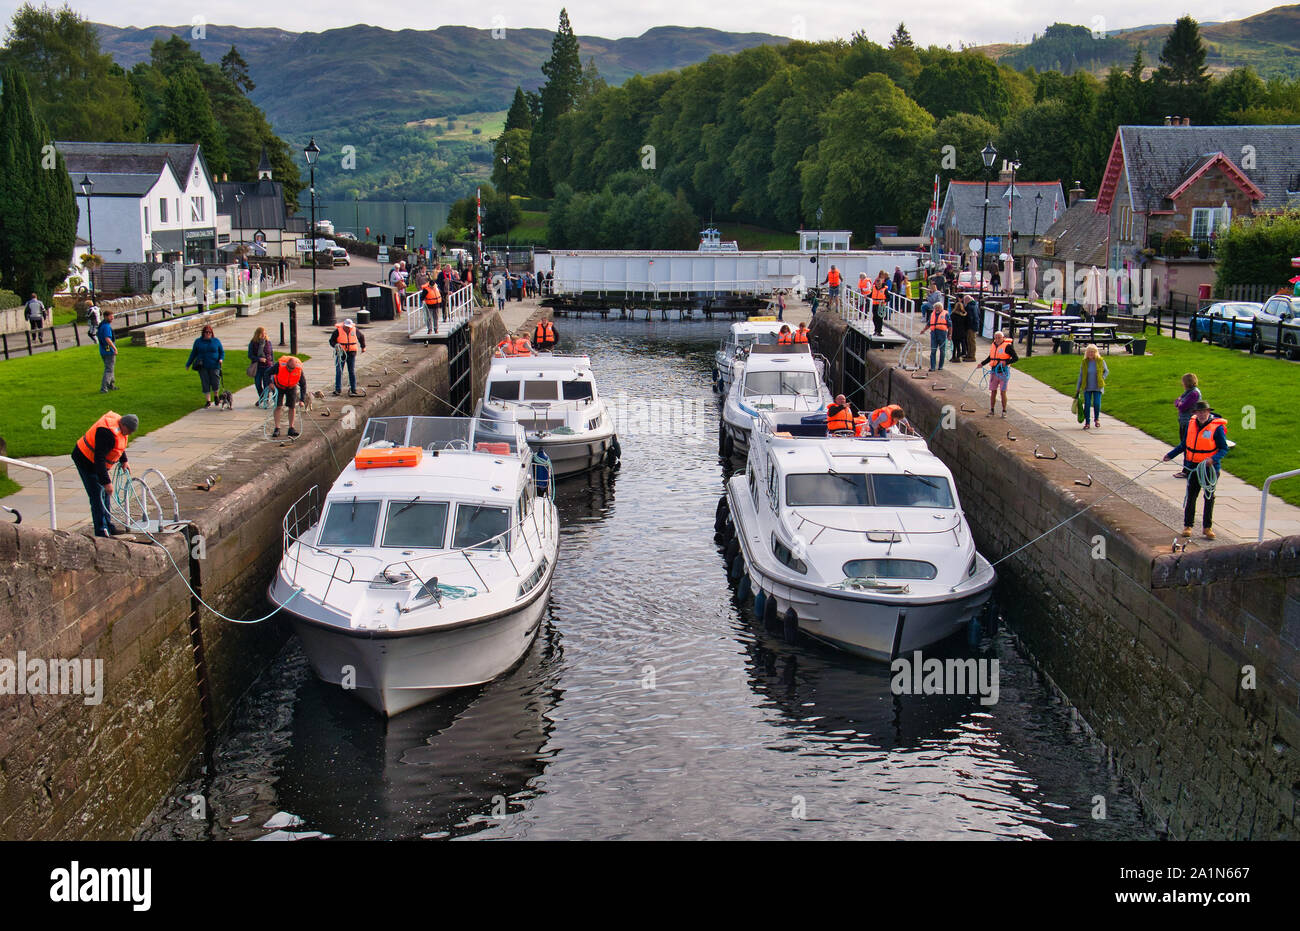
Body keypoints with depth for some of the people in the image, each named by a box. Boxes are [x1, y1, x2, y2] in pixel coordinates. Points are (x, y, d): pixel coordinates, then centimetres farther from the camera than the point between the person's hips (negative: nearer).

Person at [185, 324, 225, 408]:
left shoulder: (216, 341, 6)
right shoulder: (198, 341, 8)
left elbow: (222, 352, 12)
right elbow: (193, 353, 15)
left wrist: (221, 359, -8)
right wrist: (188, 364, 15)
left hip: (214, 366, -1)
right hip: (203, 367, 1)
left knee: (215, 383, -7)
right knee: (205, 384, -1)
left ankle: (215, 396, 23)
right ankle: (209, 401, 8)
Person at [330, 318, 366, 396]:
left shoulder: (355, 330, 1)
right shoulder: (338, 331, -6)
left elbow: (362, 337, 20)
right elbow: (331, 341, -1)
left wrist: (363, 347, 28)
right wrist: (336, 345, -21)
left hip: (351, 354, 1)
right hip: (341, 353, -1)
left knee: (352, 372, 2)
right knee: (339, 371, -5)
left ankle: (353, 390, 6)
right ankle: (338, 390, 0)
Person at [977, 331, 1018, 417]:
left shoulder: (1008, 346, -10)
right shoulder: (993, 345, 9)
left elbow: (1016, 358, -10)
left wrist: (1006, 363, -21)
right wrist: (982, 364, 17)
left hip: (1004, 372, -5)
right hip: (994, 372, 5)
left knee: (1003, 392, -1)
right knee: (993, 391, 7)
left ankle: (1004, 411, 9)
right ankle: (991, 410, 16)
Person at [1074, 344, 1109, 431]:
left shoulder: (1100, 361, -3)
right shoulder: (1084, 362, 0)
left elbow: (1106, 371, 14)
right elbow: (1080, 376, 4)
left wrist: (1102, 378, -4)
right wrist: (1077, 389, 4)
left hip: (1097, 387, -1)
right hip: (1087, 387, 1)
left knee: (1096, 403, -12)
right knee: (1087, 404, -6)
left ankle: (1096, 419, 17)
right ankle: (1087, 423, 7)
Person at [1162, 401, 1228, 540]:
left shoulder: (1217, 427, -12)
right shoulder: (1191, 423, 2)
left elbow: (1224, 448, -8)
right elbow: (1184, 444, 15)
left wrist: (1213, 459, -24)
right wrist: (1171, 454, 10)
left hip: (1210, 467, -3)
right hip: (1192, 466, 3)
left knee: (1209, 497, 6)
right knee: (1190, 496, 4)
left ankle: (1207, 527, 16)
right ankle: (1187, 525, 15)